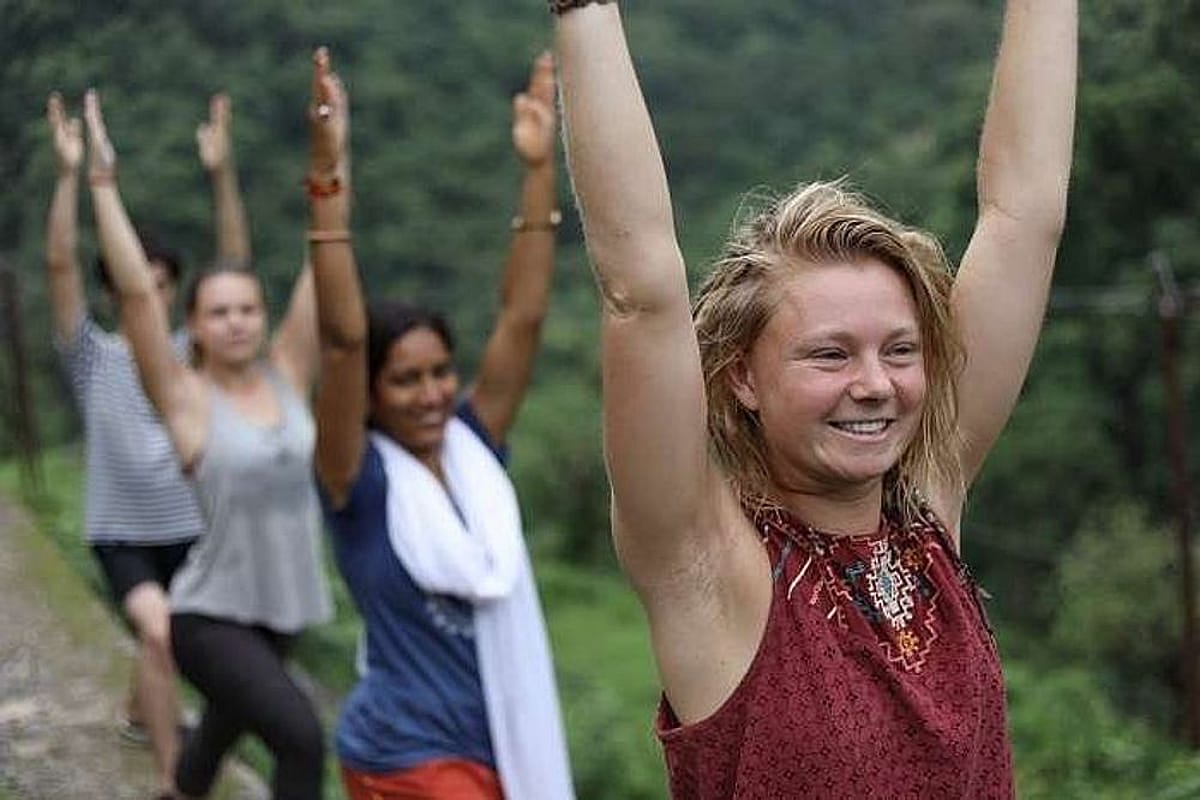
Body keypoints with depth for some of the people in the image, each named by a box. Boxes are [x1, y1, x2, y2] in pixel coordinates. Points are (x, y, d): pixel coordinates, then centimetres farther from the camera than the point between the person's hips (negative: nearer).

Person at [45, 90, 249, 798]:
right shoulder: (94, 357, -7)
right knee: (159, 632, -26)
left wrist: (223, 174, -19)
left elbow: (235, 266, -10)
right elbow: (61, 266, -17)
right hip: (120, 533, -3)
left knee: (162, 638, 22)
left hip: (189, 529, 4)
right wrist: (70, 174, -26)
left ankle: (140, 714, 53)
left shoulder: (195, 353, -2)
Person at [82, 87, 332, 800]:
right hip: (213, 615, -5)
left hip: (282, 608, 5)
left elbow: (320, 270, -3)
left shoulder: (289, 375, 0)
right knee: (301, 739, -22)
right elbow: (137, 292, -19)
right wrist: (104, 182, -21)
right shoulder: (185, 398, -11)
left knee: (224, 730, 26)